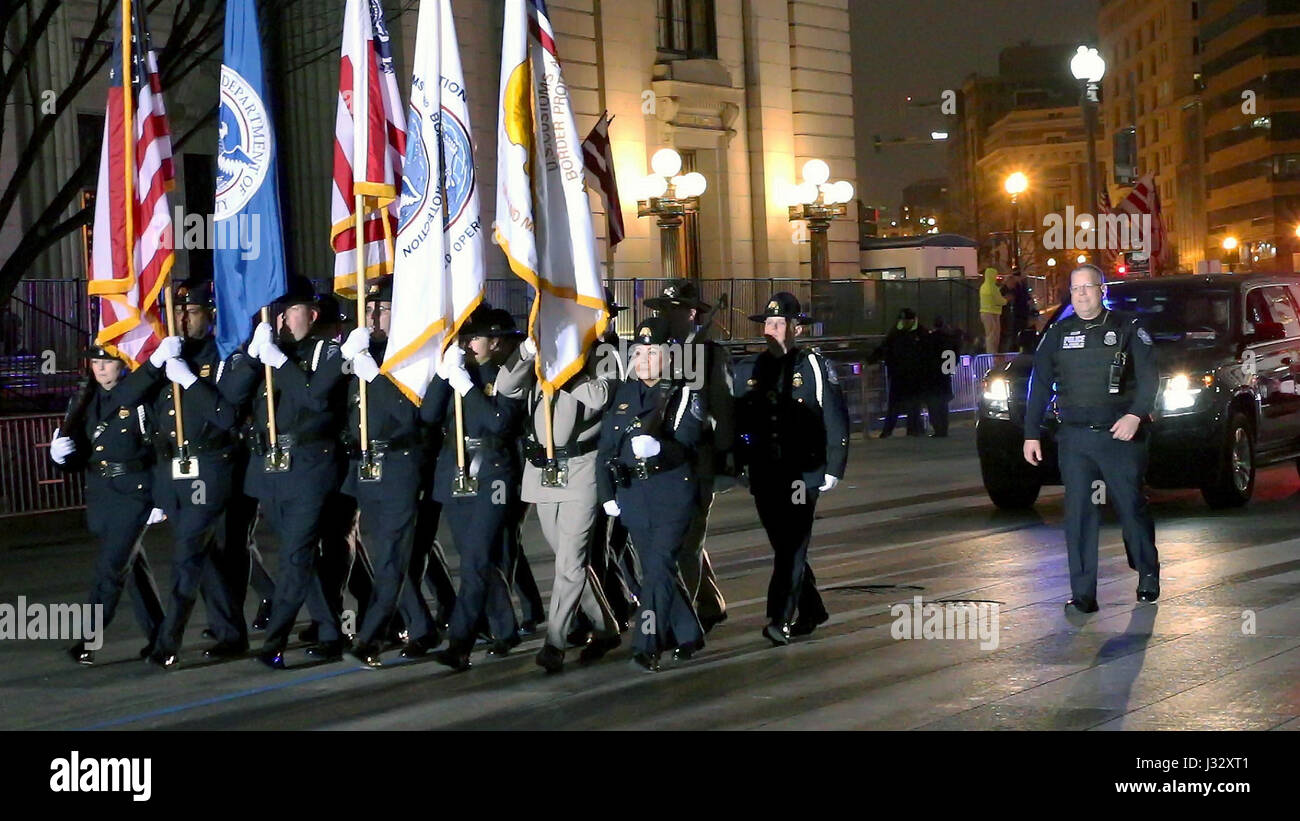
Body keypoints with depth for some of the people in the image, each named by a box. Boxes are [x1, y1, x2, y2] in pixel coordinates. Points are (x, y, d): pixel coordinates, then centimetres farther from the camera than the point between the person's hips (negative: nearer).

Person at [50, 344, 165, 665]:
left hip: (134, 492, -6)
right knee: (132, 565, 12)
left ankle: (88, 640, -6)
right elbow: (76, 460, 9)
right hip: (99, 494, 6)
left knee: (111, 566, -11)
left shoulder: (142, 398, -8)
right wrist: (60, 453, -8)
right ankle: (158, 635, 21)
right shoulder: (84, 401, 9)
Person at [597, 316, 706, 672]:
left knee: (659, 566, -12)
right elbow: (606, 446, 10)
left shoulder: (685, 395, -5)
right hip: (632, 493, 5)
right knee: (654, 567, 12)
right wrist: (607, 493, 4)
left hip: (673, 493, -5)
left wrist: (657, 448, -36)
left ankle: (648, 645, -8)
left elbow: (685, 447, -16)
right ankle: (687, 635, 27)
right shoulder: (624, 392, 9)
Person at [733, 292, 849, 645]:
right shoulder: (749, 369, 9)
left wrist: (833, 468, -8)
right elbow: (736, 420, 12)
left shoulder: (815, 367, -3)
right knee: (785, 546, 12)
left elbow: (836, 420, -4)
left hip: (802, 473, -5)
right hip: (764, 474, 5)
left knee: (793, 545, -9)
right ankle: (811, 610, 27)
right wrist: (736, 464, 6)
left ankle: (782, 619, -7)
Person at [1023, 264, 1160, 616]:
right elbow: (1039, 385, 12)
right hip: (1073, 438, 2)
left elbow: (1149, 376, -4)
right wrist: (1031, 434, 7)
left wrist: (1136, 415, -19)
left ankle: (1148, 577, 26)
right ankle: (1083, 594, 1)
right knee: (1078, 514, -2)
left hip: (1120, 435, -2)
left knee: (1132, 507, 5)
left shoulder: (1127, 328, 2)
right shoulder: (1058, 335, 11)